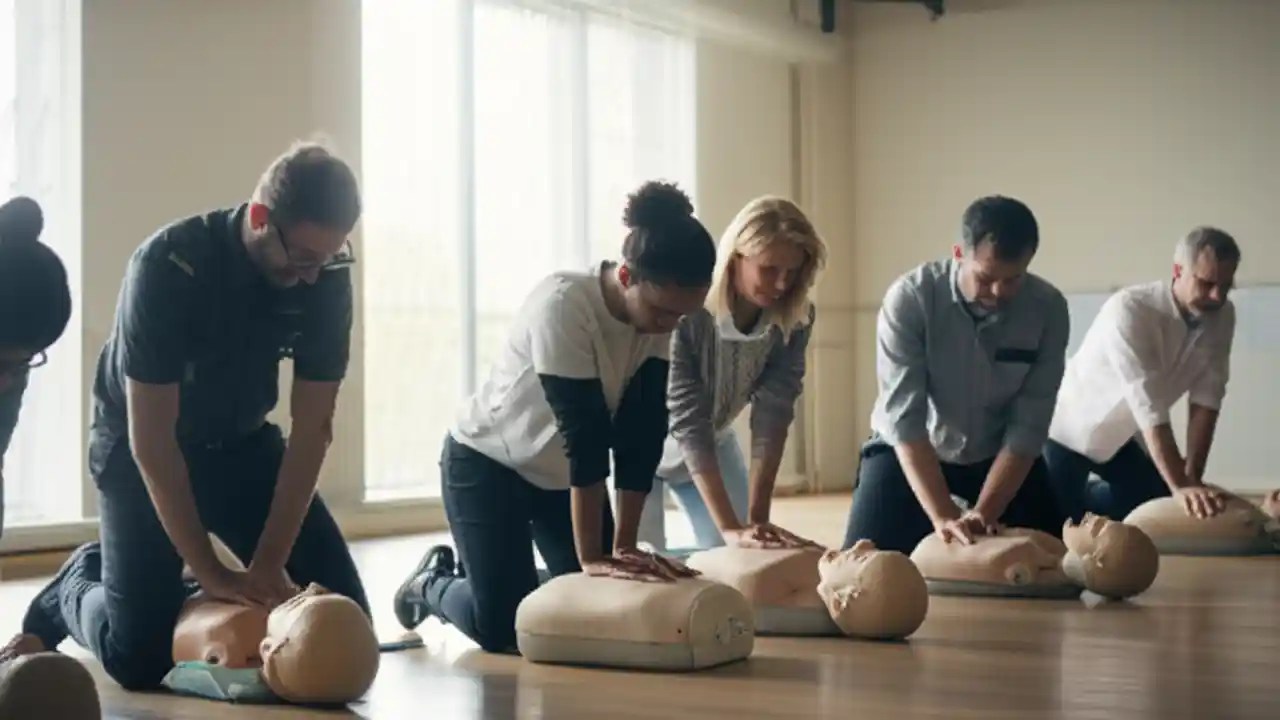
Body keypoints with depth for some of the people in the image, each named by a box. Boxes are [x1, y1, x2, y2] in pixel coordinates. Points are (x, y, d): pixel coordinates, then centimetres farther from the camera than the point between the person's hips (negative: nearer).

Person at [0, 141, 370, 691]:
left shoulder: (328, 276, -18)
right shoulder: (167, 266, -30)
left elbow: (312, 428, -14)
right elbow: (152, 440, -27)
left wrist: (270, 563, -20)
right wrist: (210, 573, -26)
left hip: (242, 442, 4)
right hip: (139, 447, -4)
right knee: (137, 658, -14)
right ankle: (74, 586, 20)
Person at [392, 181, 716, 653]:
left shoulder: (663, 313, -15)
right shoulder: (563, 303, -33)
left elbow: (642, 434, -15)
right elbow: (584, 434, -34)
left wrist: (622, 546, -19)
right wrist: (592, 558, -31)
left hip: (564, 472, 6)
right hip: (487, 462, -6)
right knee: (502, 628, -13)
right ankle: (431, 583, 20)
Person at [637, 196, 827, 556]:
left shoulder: (795, 317, -20)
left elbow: (772, 414, -23)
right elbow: (688, 422, -37)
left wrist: (757, 517, -31)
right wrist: (730, 527, -41)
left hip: (712, 442, 5)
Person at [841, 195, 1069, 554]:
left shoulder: (1048, 308, -21)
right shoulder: (909, 299, -27)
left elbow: (1028, 425, -20)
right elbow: (904, 418, -30)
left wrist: (984, 513, -29)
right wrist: (943, 517, -38)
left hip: (1001, 454, 2)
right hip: (908, 450, -2)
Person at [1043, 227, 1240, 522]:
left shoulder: (1222, 316, -14)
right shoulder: (1128, 310, -33)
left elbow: (1206, 399, -14)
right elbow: (1149, 407, -39)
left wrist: (1192, 477, -23)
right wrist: (1180, 485, -44)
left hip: (1119, 435, 6)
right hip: (1069, 429, -6)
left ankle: (1077, 499, 32)